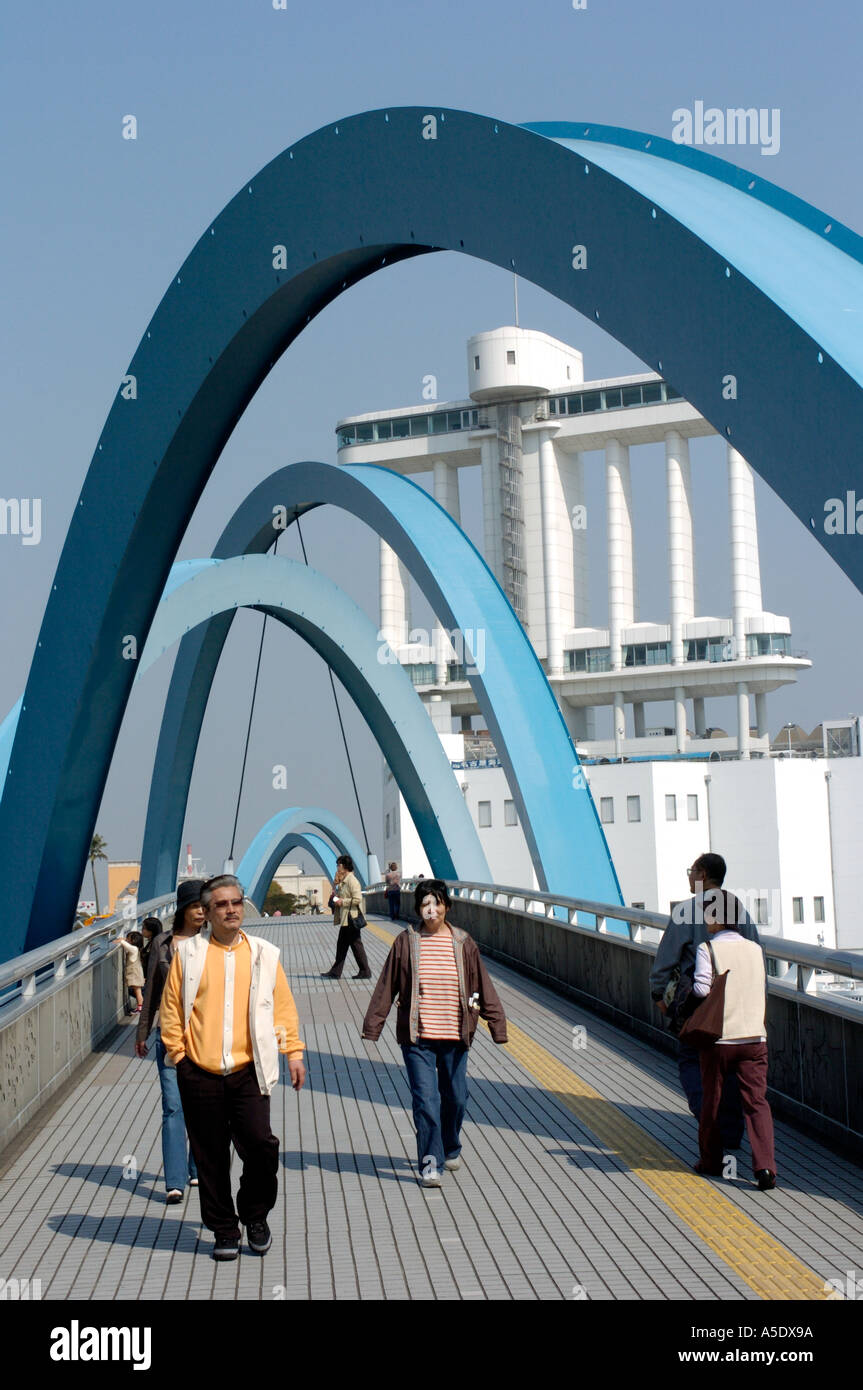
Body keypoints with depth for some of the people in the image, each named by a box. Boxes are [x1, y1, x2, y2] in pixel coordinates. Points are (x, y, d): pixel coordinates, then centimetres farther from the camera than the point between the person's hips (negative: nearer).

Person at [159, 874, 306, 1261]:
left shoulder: (263, 954, 8)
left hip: (248, 1071, 0)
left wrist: (293, 1052, 4)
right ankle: (224, 1231, 18)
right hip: (200, 1073, 0)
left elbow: (283, 1005, 10)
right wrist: (176, 1052, 1)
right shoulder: (188, 954, 5)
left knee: (260, 1144, -10)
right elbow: (171, 1008, 8)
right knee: (210, 1156, 4)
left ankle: (255, 1216, 15)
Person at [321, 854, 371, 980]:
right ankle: (335, 972, 15)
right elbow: (339, 894, 24)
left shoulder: (352, 881, -16)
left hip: (352, 918, -10)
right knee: (341, 945, 11)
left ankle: (365, 972, 3)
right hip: (345, 919, 10)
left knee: (356, 945, -4)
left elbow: (357, 899, -22)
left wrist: (342, 901, -17)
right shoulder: (343, 881, 14)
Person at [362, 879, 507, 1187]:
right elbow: (386, 987, 2)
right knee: (426, 1099, -8)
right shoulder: (406, 942, -1)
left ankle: (451, 1149, 35)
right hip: (417, 1037, -2)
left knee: (456, 1097, 12)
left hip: (454, 1035, 2)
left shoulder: (463, 943, 3)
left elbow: (483, 987, 8)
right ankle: (431, 1163, -2)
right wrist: (373, 1026, 1)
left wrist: (497, 1024, 6)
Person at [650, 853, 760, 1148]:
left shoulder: (687, 911, -10)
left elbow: (667, 955, -7)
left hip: (698, 999, -4)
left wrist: (658, 992, 4)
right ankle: (731, 1132, 15)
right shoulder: (740, 910, 6)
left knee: (690, 1061, 8)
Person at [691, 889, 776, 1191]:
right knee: (756, 1101, 0)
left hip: (718, 1038, -3)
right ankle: (764, 1166, -13)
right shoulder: (755, 949, 8)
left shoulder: (708, 949, -6)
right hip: (754, 1037, 3)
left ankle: (710, 1161, 25)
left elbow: (701, 989, -17)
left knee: (712, 1100, 13)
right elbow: (763, 992, 16)